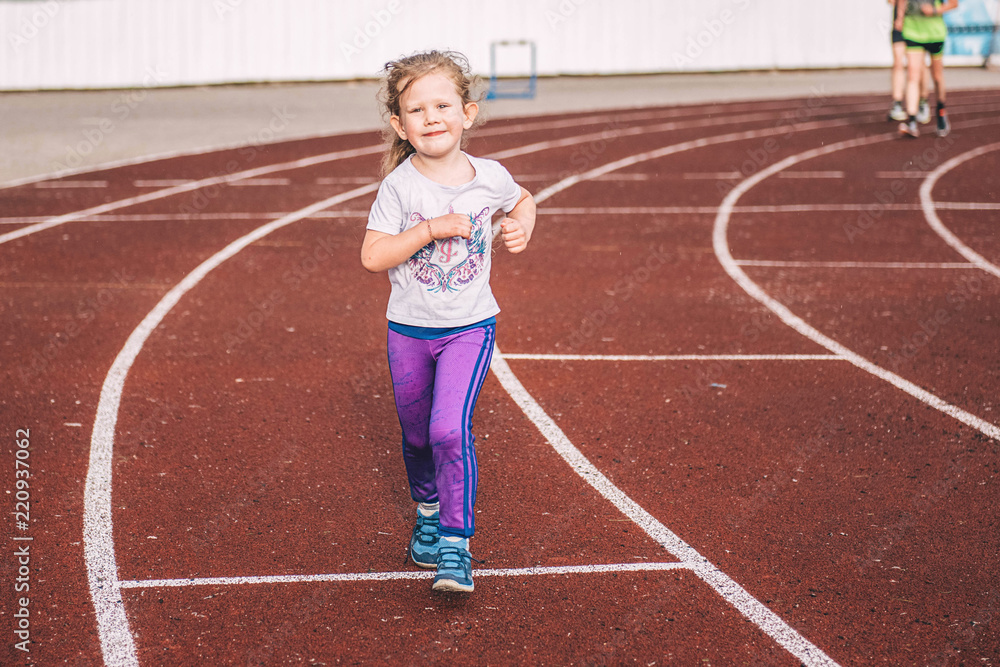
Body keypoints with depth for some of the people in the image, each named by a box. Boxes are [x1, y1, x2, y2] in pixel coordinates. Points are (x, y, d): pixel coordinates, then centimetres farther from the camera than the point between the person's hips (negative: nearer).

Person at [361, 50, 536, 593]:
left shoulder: (489, 177, -7)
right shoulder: (400, 186, -12)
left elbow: (522, 200, 16)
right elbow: (372, 256, -16)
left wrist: (522, 227, -5)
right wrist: (431, 229, -24)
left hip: (469, 328, -1)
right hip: (409, 330, 1)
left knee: (450, 429, -18)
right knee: (417, 436, 17)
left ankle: (456, 545, -12)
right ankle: (428, 511, 44)